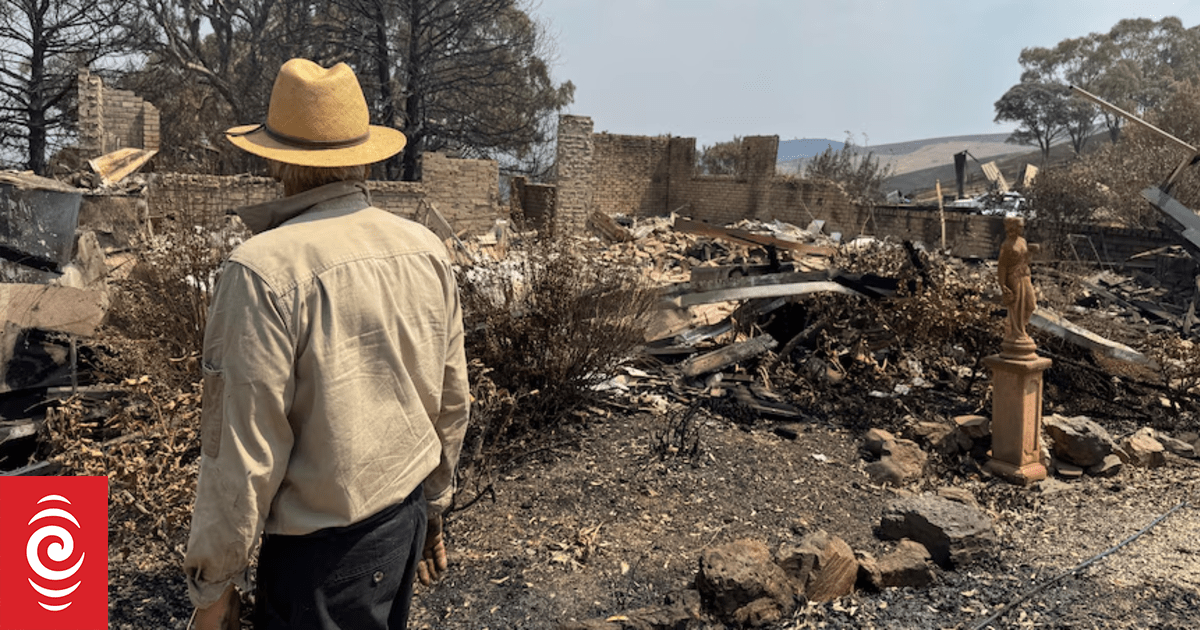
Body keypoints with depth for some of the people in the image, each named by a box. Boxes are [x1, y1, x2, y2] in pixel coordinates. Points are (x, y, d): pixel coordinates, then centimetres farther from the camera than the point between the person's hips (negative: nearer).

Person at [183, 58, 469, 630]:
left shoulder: (264, 270, -20)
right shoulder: (427, 249, -1)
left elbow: (244, 448, -18)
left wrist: (212, 583, -3)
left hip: (321, 545, -6)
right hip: (407, 519, 6)